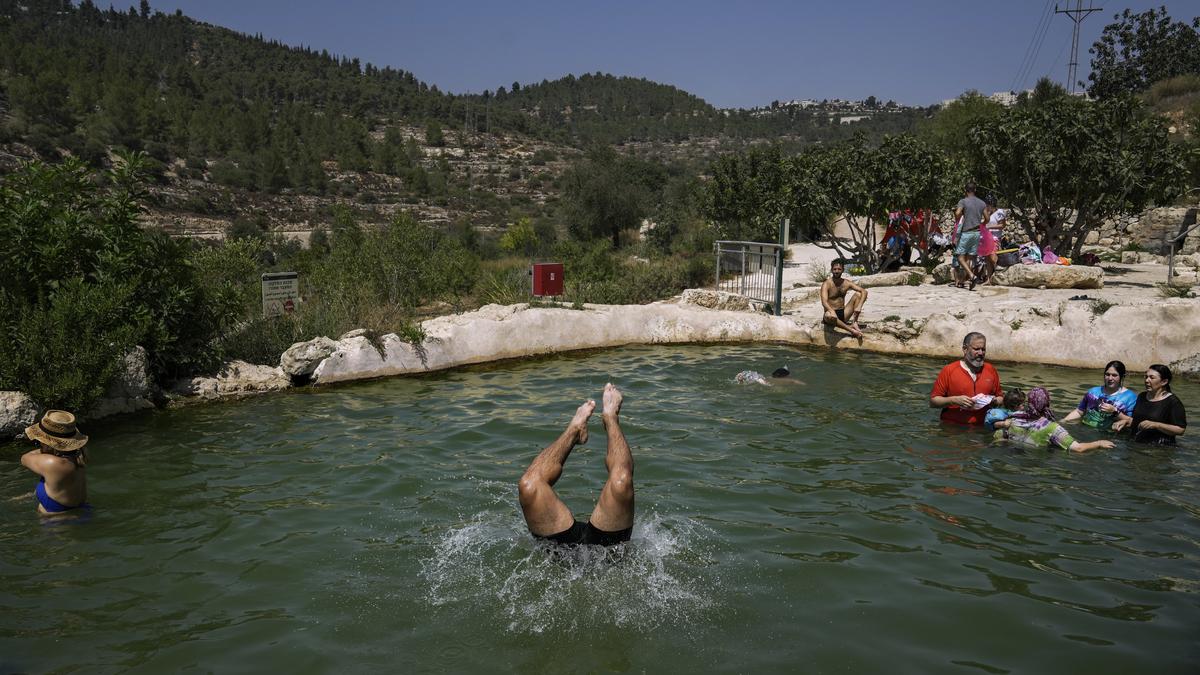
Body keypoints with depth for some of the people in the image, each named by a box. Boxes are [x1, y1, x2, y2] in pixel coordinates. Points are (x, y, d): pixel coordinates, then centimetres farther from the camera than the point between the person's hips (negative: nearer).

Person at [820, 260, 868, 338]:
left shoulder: (846, 283, 4)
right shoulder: (826, 284, -10)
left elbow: (864, 291, -6)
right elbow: (824, 302, -24)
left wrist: (859, 306, -25)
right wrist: (832, 311, -46)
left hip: (843, 314, 5)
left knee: (858, 294, -10)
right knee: (828, 316, -41)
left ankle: (854, 323, -17)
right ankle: (851, 330, -33)